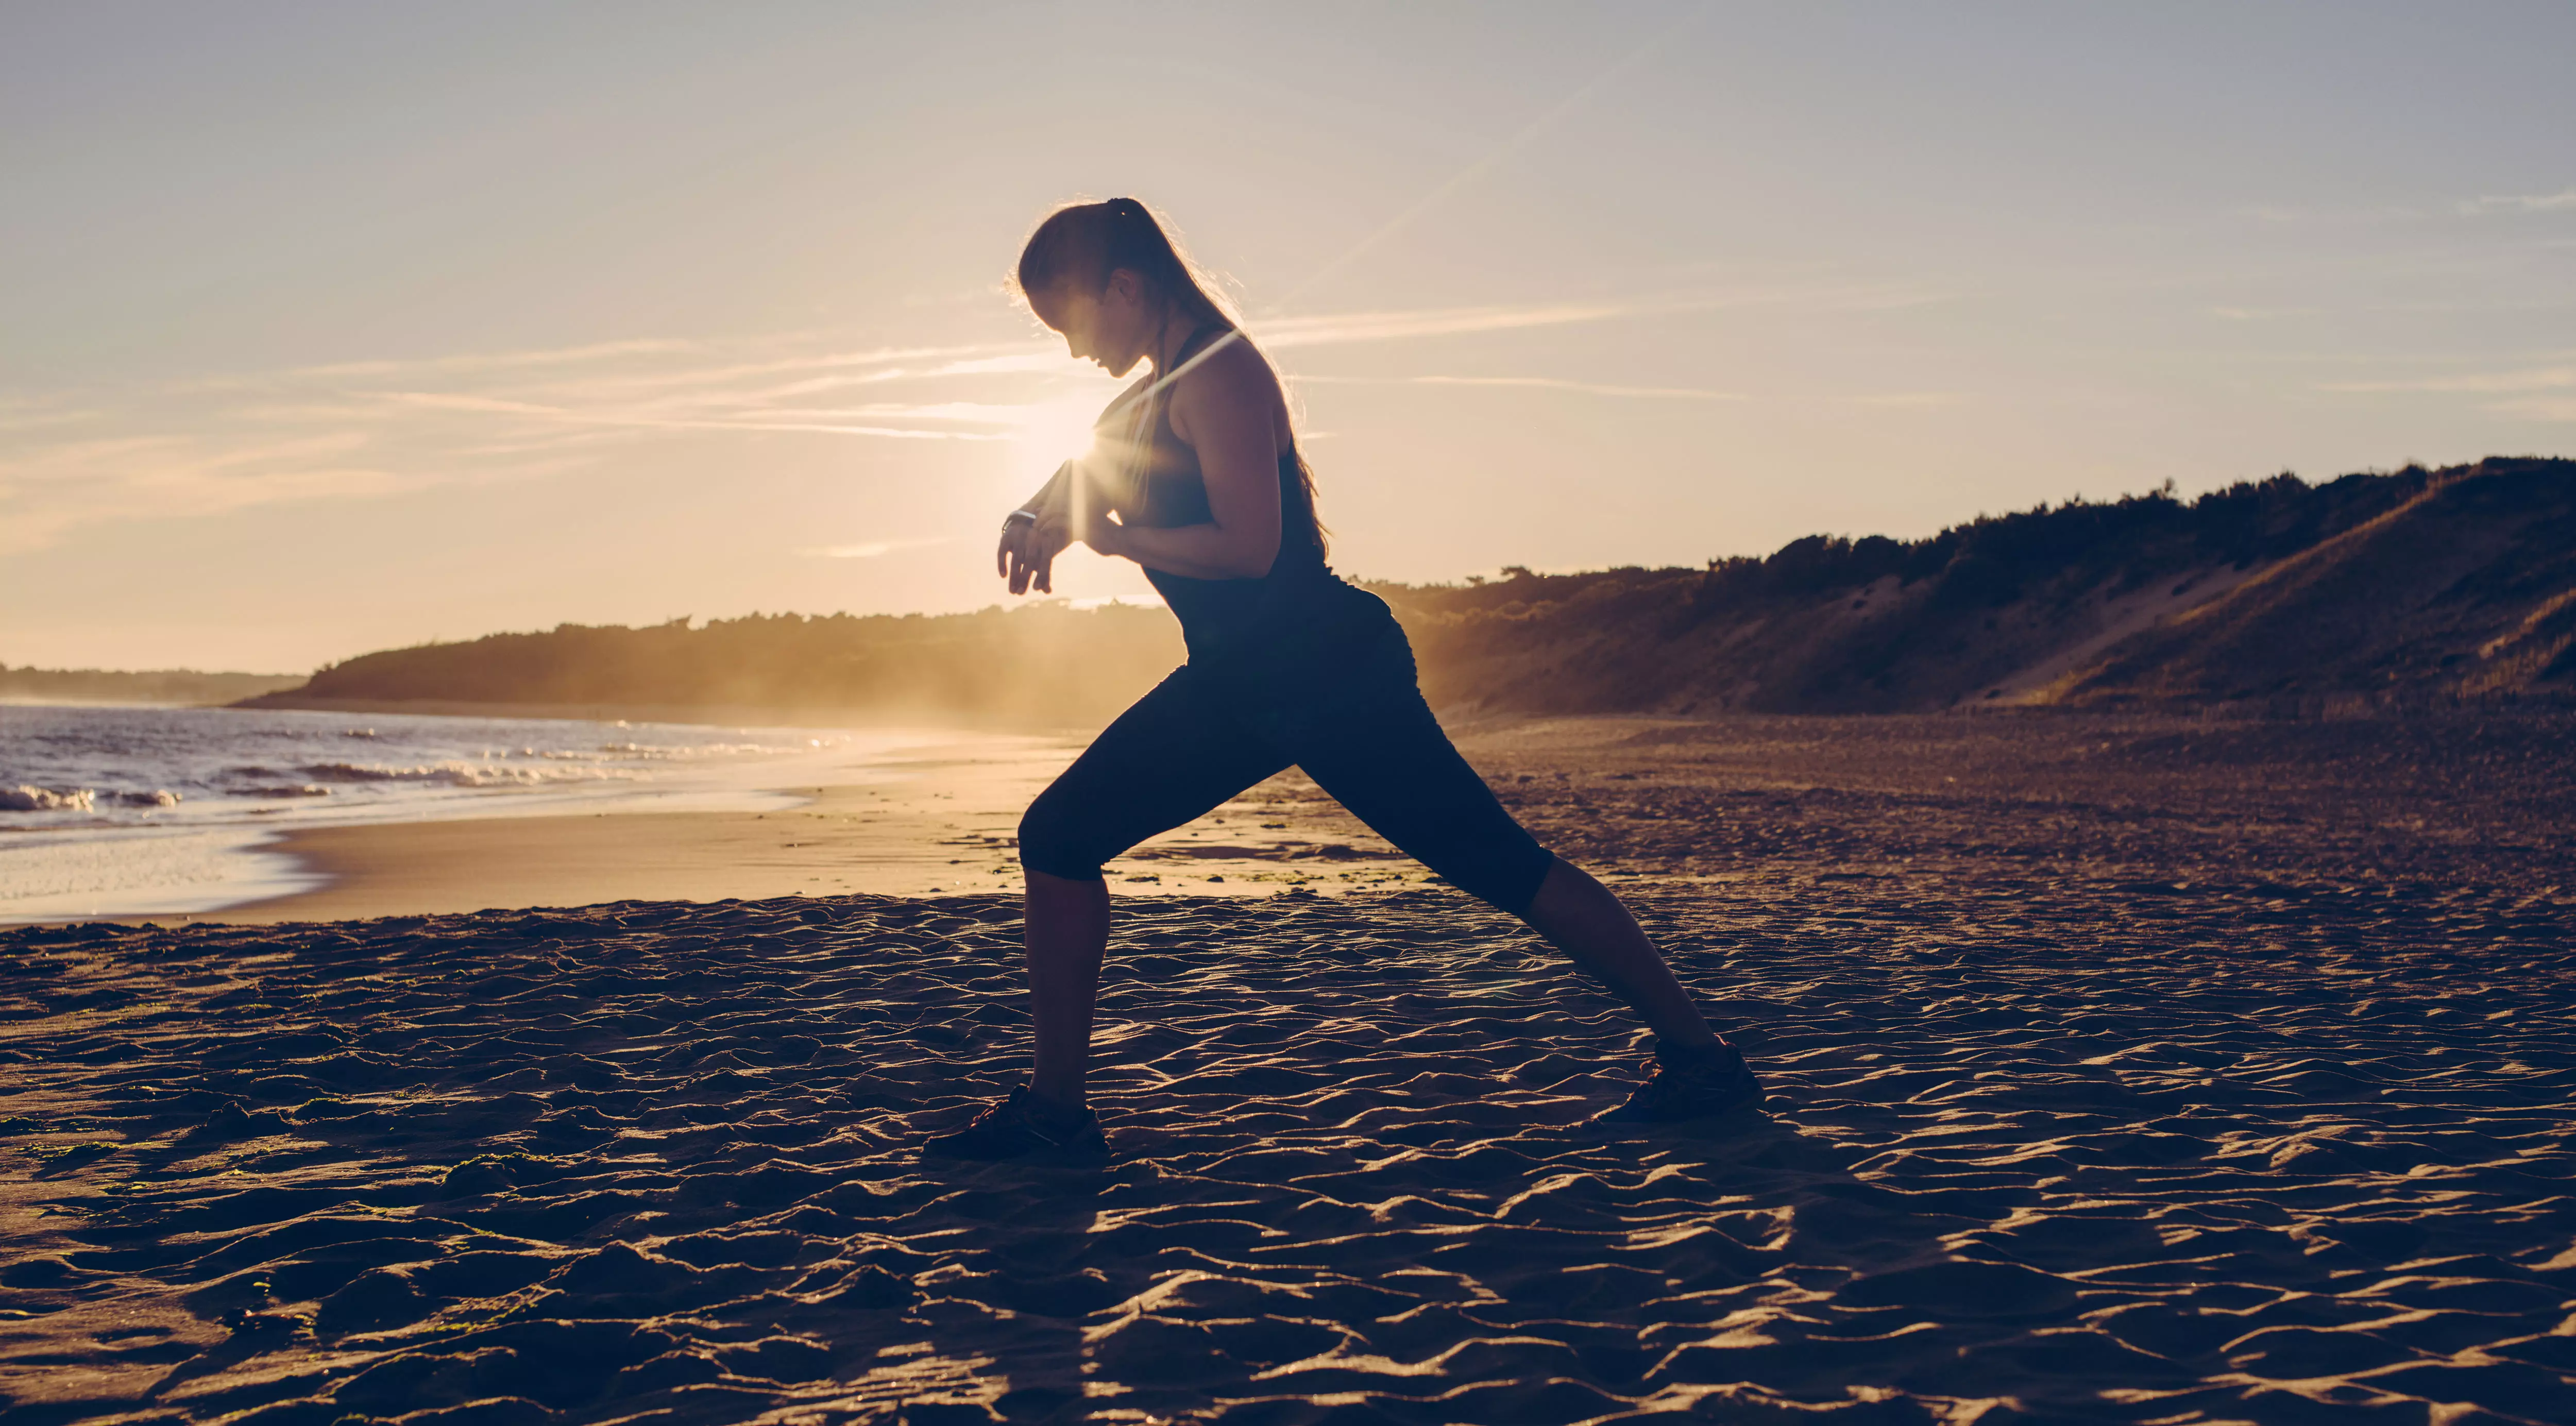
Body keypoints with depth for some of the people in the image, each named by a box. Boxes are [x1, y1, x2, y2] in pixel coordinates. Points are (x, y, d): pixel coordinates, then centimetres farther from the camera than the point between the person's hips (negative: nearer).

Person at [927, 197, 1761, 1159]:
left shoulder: (1216, 375, -14)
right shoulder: (1152, 398, 16)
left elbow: (1250, 544, -24)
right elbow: (1079, 487, 31)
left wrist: (1111, 538, -13)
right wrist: (1037, 526, 9)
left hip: (1330, 672, -10)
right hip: (1237, 682, 10)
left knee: (1502, 864, -7)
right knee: (1058, 837, 4)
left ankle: (1700, 1056, 2)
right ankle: (1055, 1107, 10)